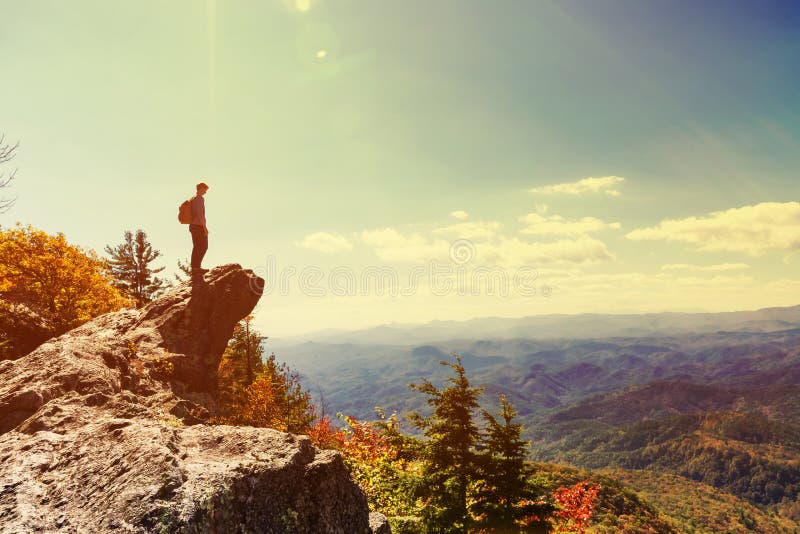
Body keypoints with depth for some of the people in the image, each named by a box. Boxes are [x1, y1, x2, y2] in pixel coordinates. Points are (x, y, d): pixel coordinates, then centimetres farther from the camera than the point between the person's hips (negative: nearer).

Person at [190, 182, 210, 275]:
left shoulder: (192, 199, 16)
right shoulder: (200, 199, -13)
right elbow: (200, 214, -21)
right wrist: (205, 227, -20)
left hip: (192, 226, 9)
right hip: (199, 226, -9)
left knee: (196, 247, 10)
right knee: (203, 246, -3)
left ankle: (194, 269, 11)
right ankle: (197, 266, -4)